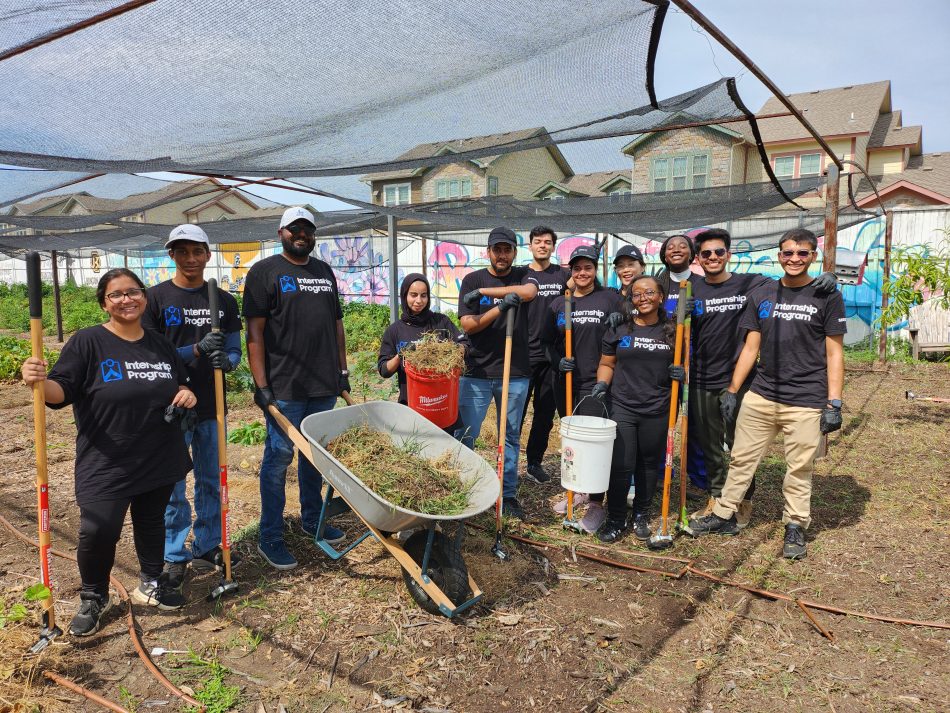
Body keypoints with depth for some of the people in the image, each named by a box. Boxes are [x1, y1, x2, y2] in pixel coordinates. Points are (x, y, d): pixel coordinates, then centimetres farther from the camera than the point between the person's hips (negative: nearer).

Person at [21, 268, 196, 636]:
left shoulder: (161, 344, 8)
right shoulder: (87, 342, -6)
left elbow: (181, 383, 20)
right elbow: (62, 391, -11)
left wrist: (186, 394, -3)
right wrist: (39, 382, -32)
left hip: (159, 461, 4)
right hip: (105, 464, -4)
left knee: (152, 523, 16)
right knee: (98, 530, -9)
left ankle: (151, 584, 37)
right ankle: (93, 598, 17)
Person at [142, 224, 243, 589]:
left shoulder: (224, 300, 5)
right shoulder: (155, 298, -5)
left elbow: (234, 349, 6)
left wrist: (225, 360, -18)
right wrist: (196, 351, -23)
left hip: (212, 406, 4)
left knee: (211, 481, 15)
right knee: (172, 486, 6)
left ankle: (208, 546, 31)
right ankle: (173, 556, 21)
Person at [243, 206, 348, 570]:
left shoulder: (324, 271, 15)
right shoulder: (265, 271, -3)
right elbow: (255, 330, -9)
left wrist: (342, 370, 15)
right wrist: (261, 384, -14)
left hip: (324, 385, 6)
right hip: (285, 386, -5)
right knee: (279, 457, 1)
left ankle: (311, 519, 32)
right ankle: (269, 538, 13)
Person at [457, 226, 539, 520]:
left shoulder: (523, 276, 6)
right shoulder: (472, 280, 2)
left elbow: (530, 292, -19)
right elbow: (467, 325, -7)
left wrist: (484, 292, -17)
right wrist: (500, 308, -21)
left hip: (516, 373, 2)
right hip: (476, 372, -1)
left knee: (511, 437, 11)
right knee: (465, 435, 0)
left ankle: (508, 494, 23)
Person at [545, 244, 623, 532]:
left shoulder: (609, 298, 1)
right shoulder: (558, 304, 10)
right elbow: (549, 341, 11)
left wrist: (620, 319, -15)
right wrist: (558, 360, -8)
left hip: (596, 382, -4)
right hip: (566, 382, 4)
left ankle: (597, 503, 4)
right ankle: (579, 490, 33)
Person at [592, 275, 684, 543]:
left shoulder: (672, 331, 6)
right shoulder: (619, 329, 4)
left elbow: (683, 364, 17)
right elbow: (606, 364, 11)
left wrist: (680, 373, -6)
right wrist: (601, 384, -8)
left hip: (657, 411, 1)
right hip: (622, 408, -1)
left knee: (649, 464, 12)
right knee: (620, 465, -5)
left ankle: (641, 515, 31)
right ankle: (615, 520, 13)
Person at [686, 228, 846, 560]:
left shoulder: (827, 296, -2)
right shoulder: (761, 295, 7)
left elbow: (834, 353, -2)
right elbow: (750, 348, 9)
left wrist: (834, 403, -7)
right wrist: (732, 391, 6)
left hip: (806, 402, -3)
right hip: (760, 396, 3)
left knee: (799, 468, 7)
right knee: (741, 459, 11)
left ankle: (795, 527, 25)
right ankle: (724, 515, 25)